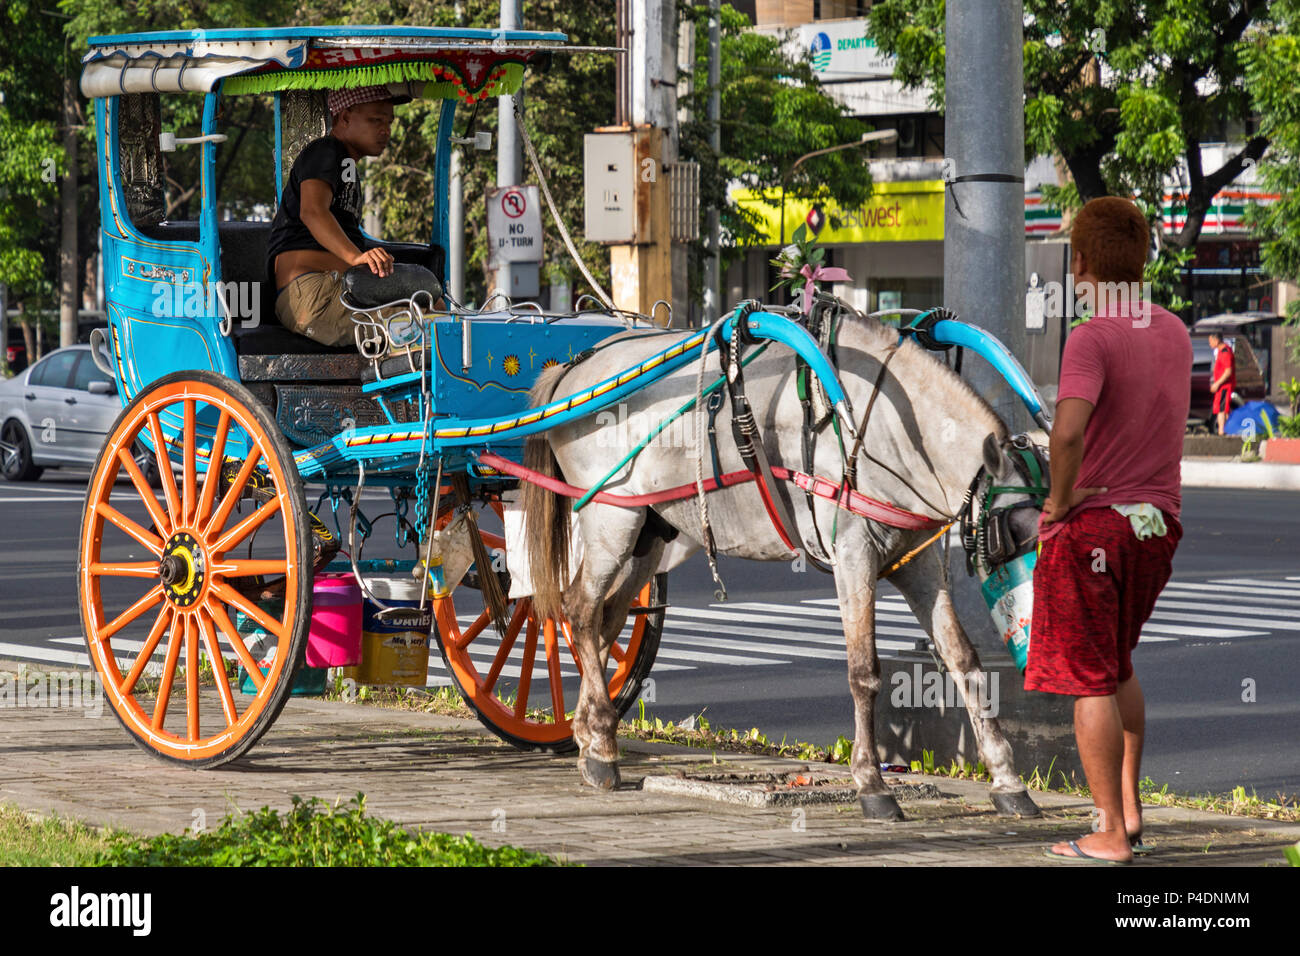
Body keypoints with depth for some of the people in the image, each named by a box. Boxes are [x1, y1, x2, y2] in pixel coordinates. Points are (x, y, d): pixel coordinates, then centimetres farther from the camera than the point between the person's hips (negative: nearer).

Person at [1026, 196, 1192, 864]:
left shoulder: (1091, 337, -17)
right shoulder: (1175, 333, 7)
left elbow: (1069, 430, -31)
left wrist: (1058, 499, -17)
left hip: (1093, 522, -7)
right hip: (1160, 520, 7)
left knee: (1091, 681, 1)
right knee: (1118, 665, 23)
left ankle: (1111, 834, 2)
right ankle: (1128, 806, 25)